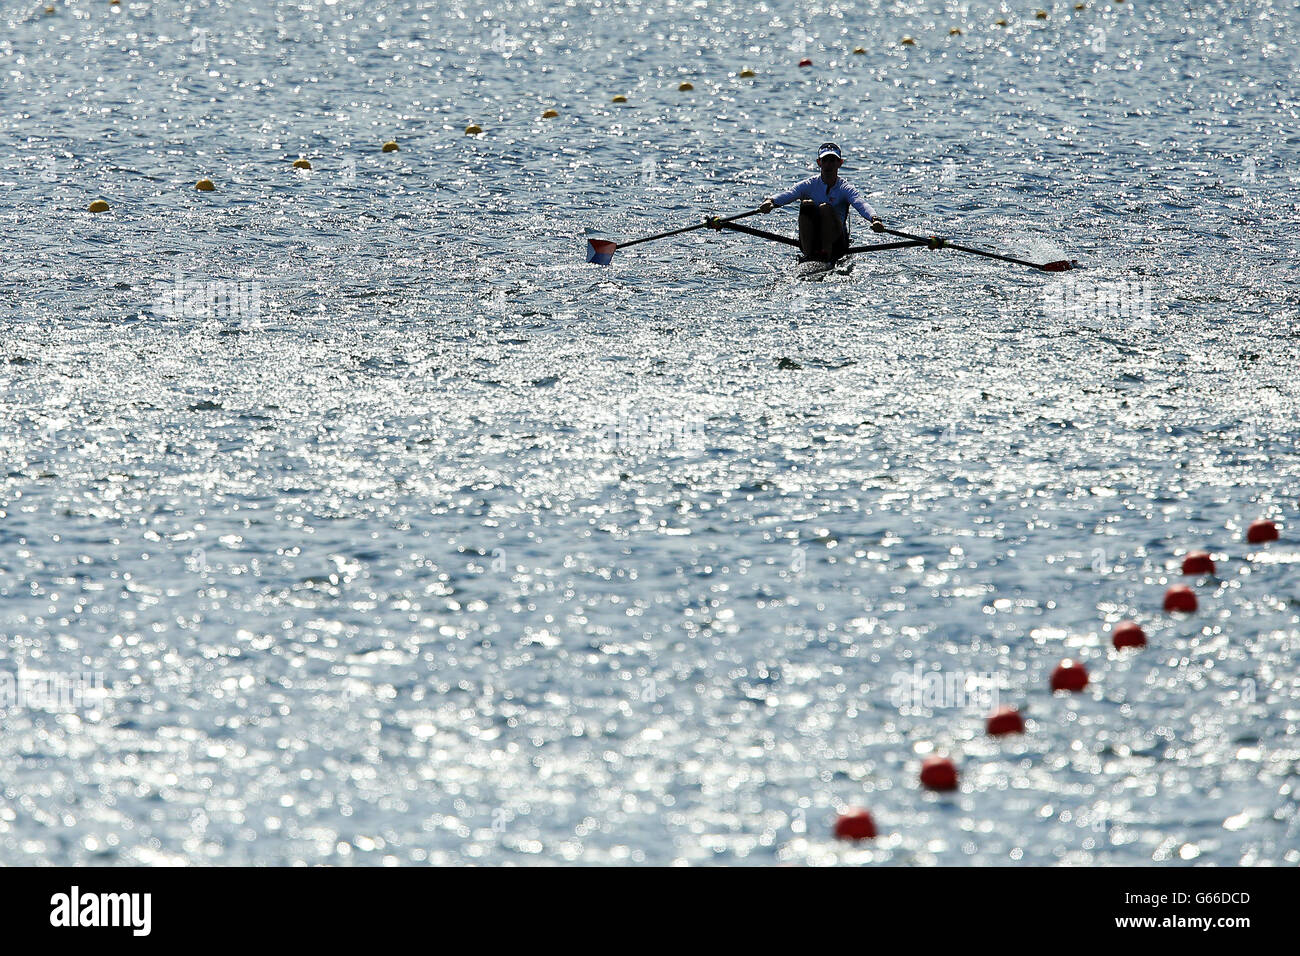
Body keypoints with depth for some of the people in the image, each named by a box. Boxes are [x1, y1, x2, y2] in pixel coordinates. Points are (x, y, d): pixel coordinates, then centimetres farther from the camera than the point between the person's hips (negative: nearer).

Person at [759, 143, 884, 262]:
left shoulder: (845, 189, 2)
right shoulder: (809, 185, 6)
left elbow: (861, 204, -19)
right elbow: (788, 195, -13)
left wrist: (874, 219, -42)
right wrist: (771, 201, -37)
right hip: (811, 240, 1)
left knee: (825, 208, -25)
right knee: (807, 204, -23)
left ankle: (826, 252, -32)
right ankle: (808, 251, -32)